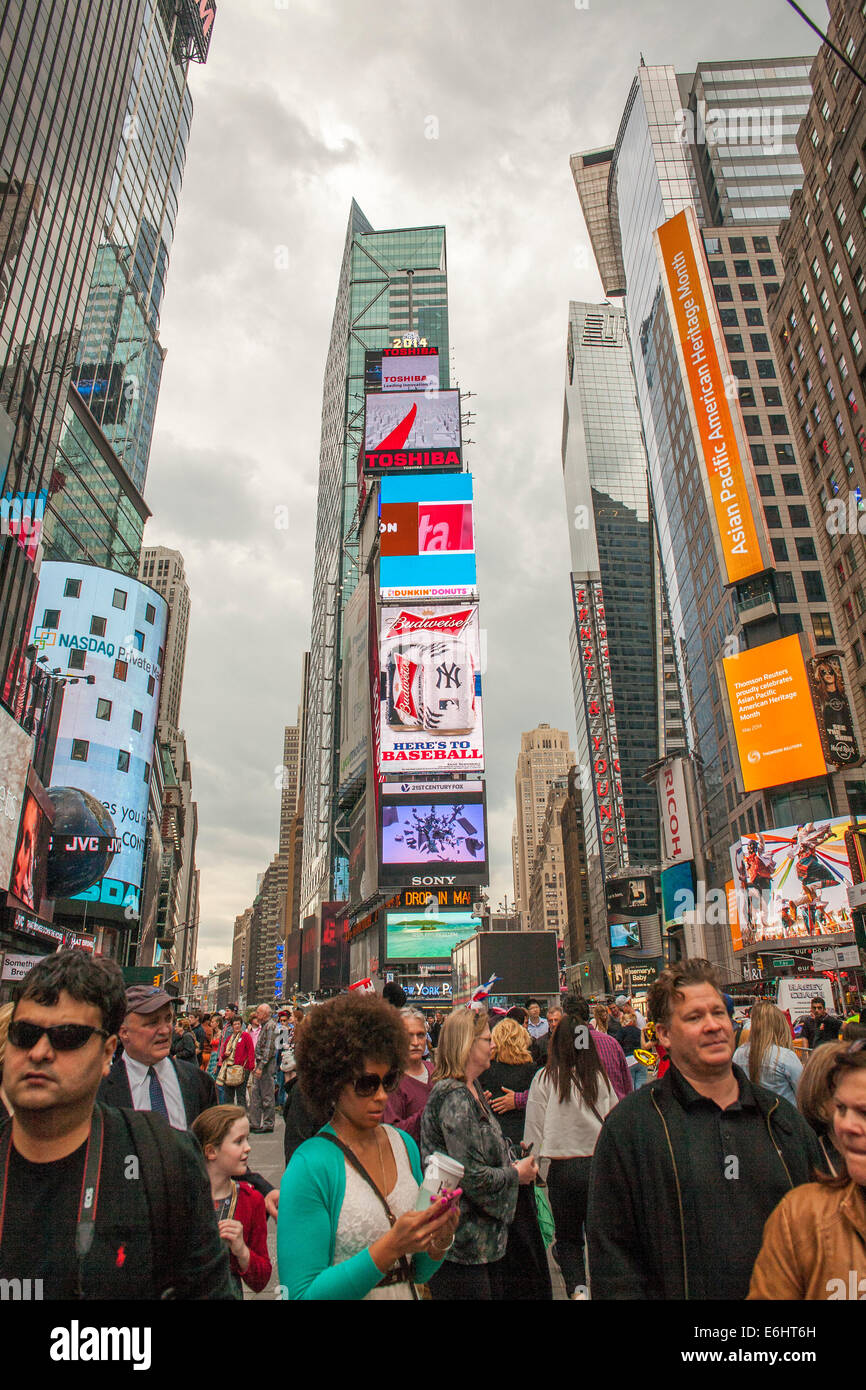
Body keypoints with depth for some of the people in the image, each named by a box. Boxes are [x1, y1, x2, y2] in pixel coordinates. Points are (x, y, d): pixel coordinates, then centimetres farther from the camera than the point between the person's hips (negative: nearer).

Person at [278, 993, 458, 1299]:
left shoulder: (404, 1145, -3)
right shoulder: (309, 1167, -21)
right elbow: (302, 1293, -22)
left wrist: (439, 1242, -15)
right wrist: (389, 1247, -29)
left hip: (407, 1295, 5)